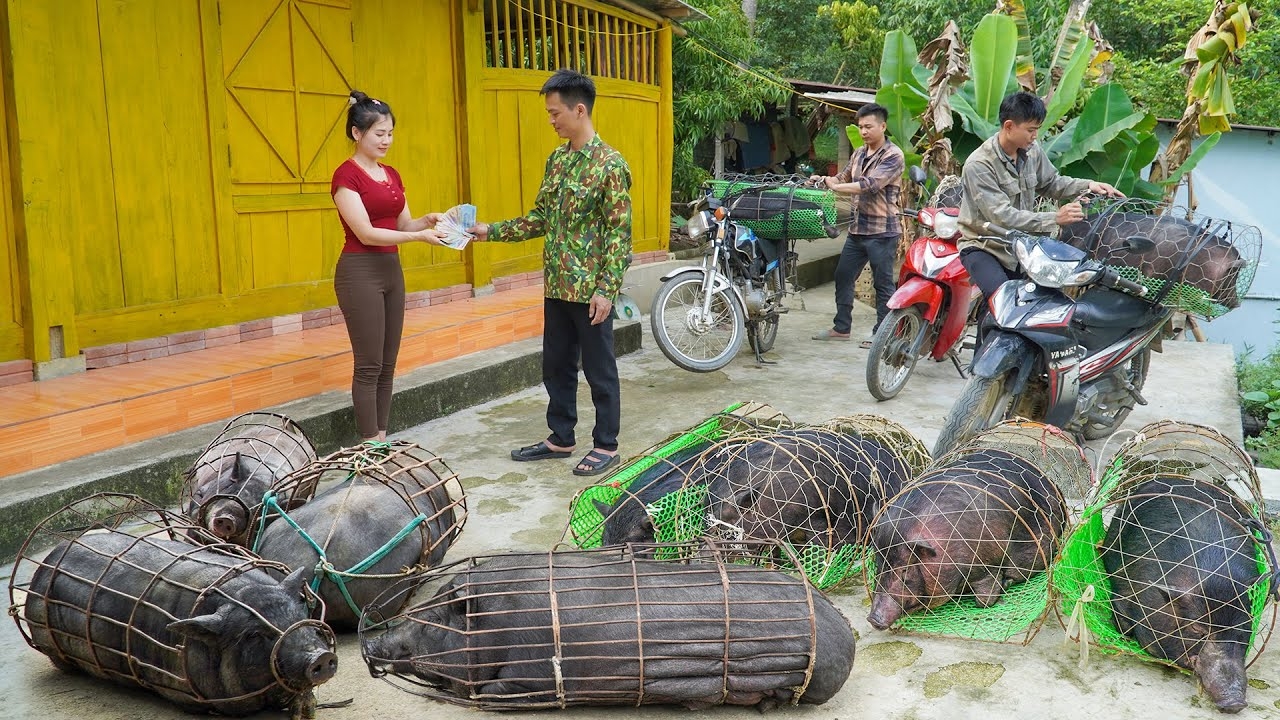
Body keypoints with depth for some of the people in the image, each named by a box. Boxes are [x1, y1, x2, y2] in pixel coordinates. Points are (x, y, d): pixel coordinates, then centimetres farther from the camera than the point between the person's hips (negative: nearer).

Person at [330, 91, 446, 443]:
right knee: (369, 365, -4)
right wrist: (419, 237, -22)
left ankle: (382, 438, 19)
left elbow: (403, 224, 14)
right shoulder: (346, 175, -11)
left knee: (388, 363, 10)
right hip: (360, 272, -8)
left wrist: (428, 220, -6)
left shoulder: (391, 175, 12)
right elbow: (366, 233, -18)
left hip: (391, 270, 8)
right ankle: (369, 444, 5)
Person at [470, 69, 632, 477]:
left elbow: (619, 232, -15)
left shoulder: (610, 164, -13)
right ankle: (561, 438, 29)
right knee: (556, 365, 15)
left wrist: (606, 289, -19)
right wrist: (492, 232, 8)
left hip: (590, 289, -8)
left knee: (599, 368, 4)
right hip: (557, 286, 8)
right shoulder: (556, 159, 10)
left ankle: (606, 445, 17)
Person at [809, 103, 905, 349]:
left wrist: (834, 186, -27)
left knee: (883, 283, 0)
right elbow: (844, 178, 18)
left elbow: (870, 185, -23)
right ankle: (841, 327, 21)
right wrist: (824, 179, -3)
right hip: (858, 228, 8)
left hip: (882, 230, -8)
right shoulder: (859, 153, 13)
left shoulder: (893, 156, -12)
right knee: (843, 276, 11)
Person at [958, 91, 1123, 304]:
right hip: (983, 248, -7)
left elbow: (1050, 183, 19)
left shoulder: (1032, 151, 1)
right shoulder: (978, 166, -22)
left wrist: (1087, 186, 1)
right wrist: (1055, 218, -30)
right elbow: (1002, 216, -27)